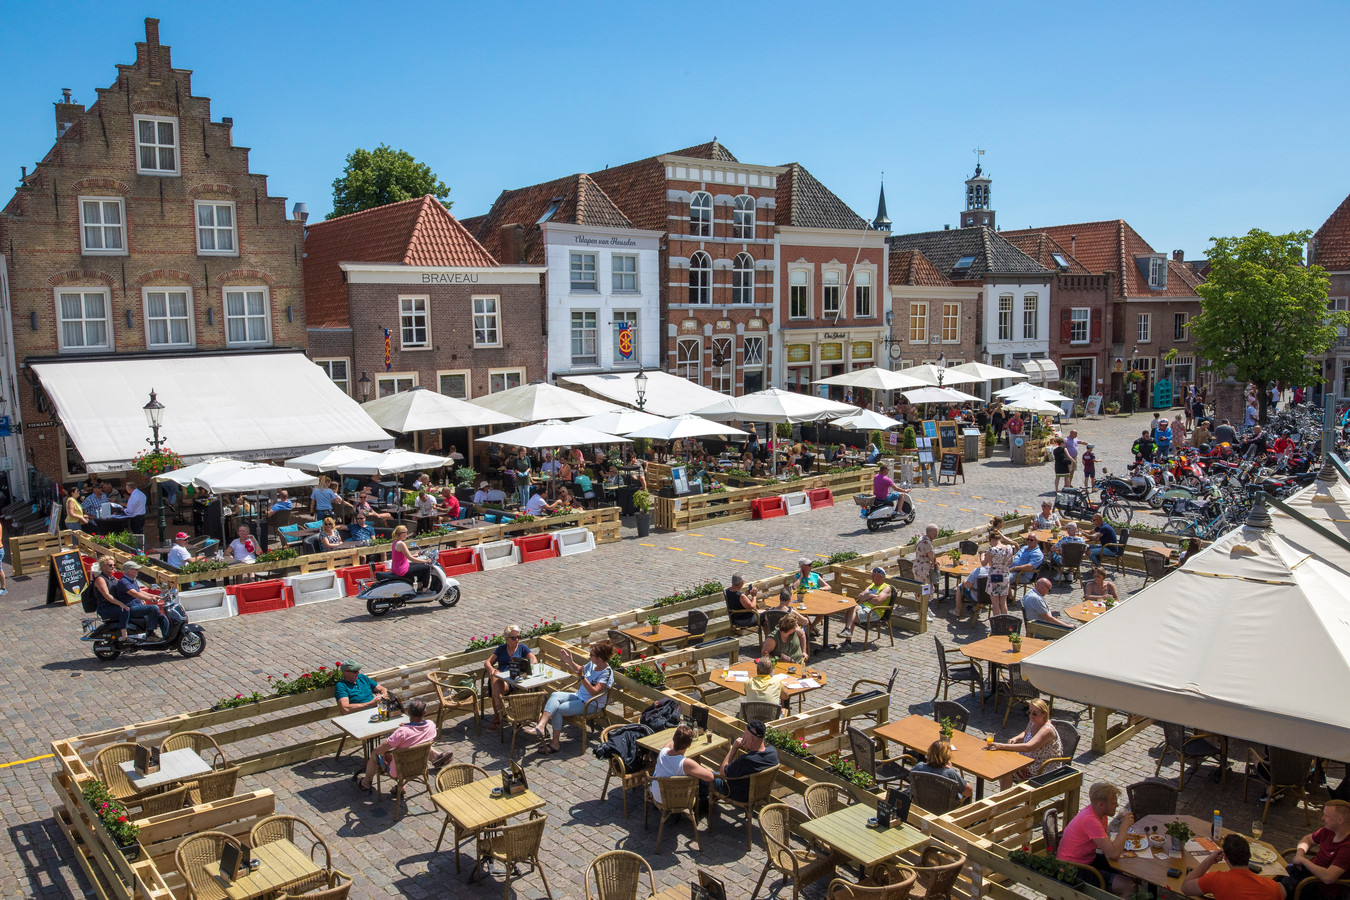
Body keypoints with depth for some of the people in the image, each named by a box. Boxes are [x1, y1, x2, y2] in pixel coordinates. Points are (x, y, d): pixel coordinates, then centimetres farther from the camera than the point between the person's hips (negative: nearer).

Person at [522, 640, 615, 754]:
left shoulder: (607, 673, -18)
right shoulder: (592, 664, 6)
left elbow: (594, 692, -27)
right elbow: (580, 670, 29)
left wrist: (582, 677, -35)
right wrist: (570, 662, 13)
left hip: (591, 704, -8)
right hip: (579, 696, 8)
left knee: (558, 709, -21)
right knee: (555, 695, -18)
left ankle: (554, 744, -12)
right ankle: (540, 726, -33)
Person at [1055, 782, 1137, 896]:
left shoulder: (1099, 813, 0)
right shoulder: (1090, 820, -30)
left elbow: (1106, 844, 11)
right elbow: (1114, 854, -32)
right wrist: (1125, 825, -24)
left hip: (1089, 859, 10)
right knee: (1128, 886, -18)